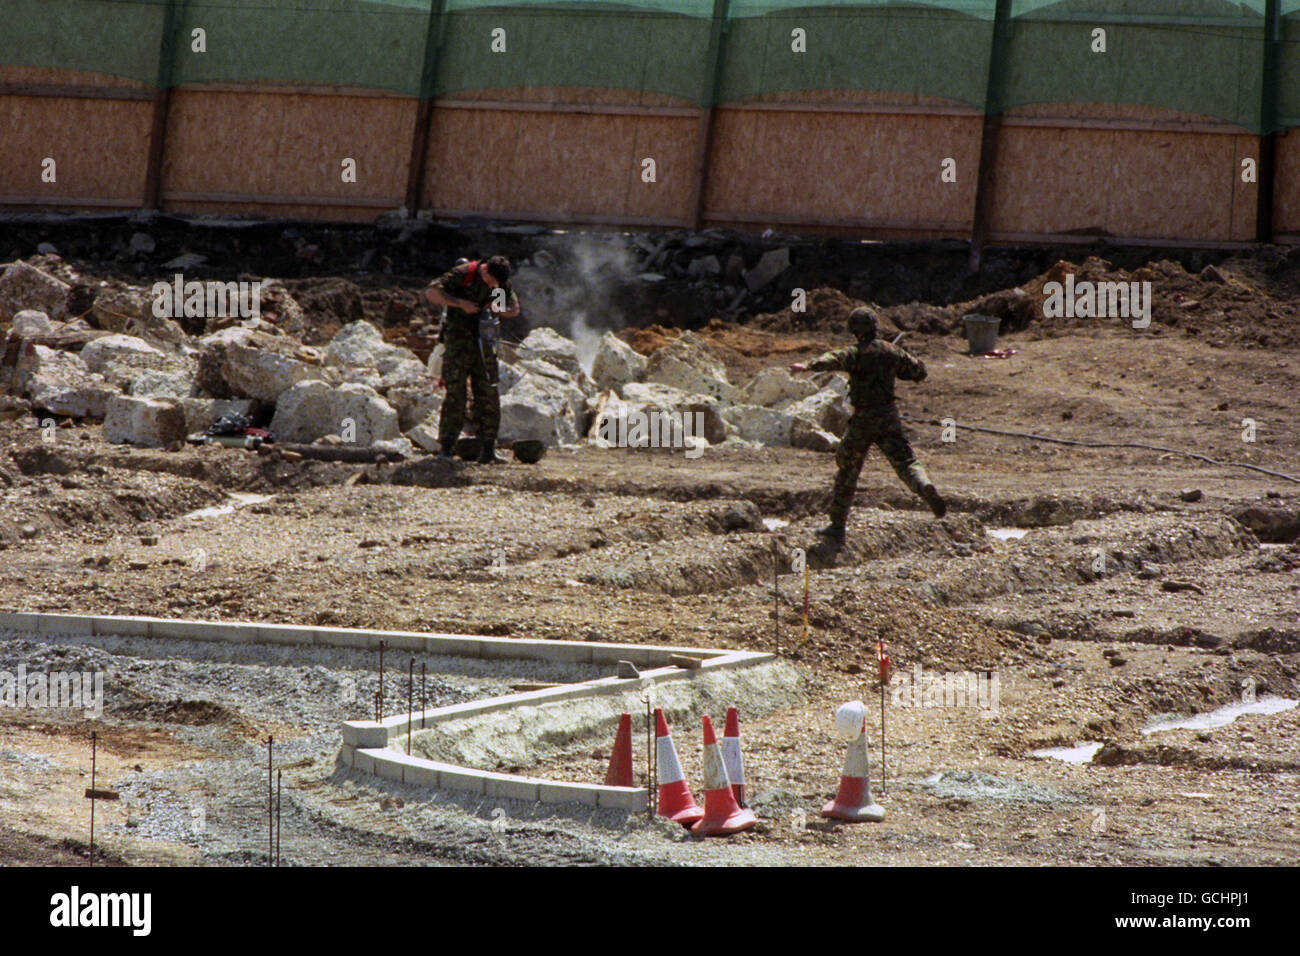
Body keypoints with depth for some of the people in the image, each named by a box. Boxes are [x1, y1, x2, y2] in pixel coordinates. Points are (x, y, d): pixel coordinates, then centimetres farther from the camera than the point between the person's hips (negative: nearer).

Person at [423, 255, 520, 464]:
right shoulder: (463, 274, -12)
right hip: (458, 343, -5)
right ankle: (446, 451, -4)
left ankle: (487, 451, 5)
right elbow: (431, 293, -17)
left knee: (489, 397, 1)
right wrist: (461, 303, -23)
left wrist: (498, 309, -5)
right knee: (455, 396, -9)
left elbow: (515, 309, 16)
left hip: (484, 343, 5)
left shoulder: (502, 283, 4)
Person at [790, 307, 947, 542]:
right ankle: (925, 487, -35)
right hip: (889, 417, 3)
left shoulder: (856, 354, -10)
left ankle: (837, 525, 17)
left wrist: (808, 366, -49)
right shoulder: (891, 351, 5)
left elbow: (833, 360, -33)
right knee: (906, 462, 0)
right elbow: (919, 370, 17)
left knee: (847, 471, 11)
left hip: (863, 420, -3)